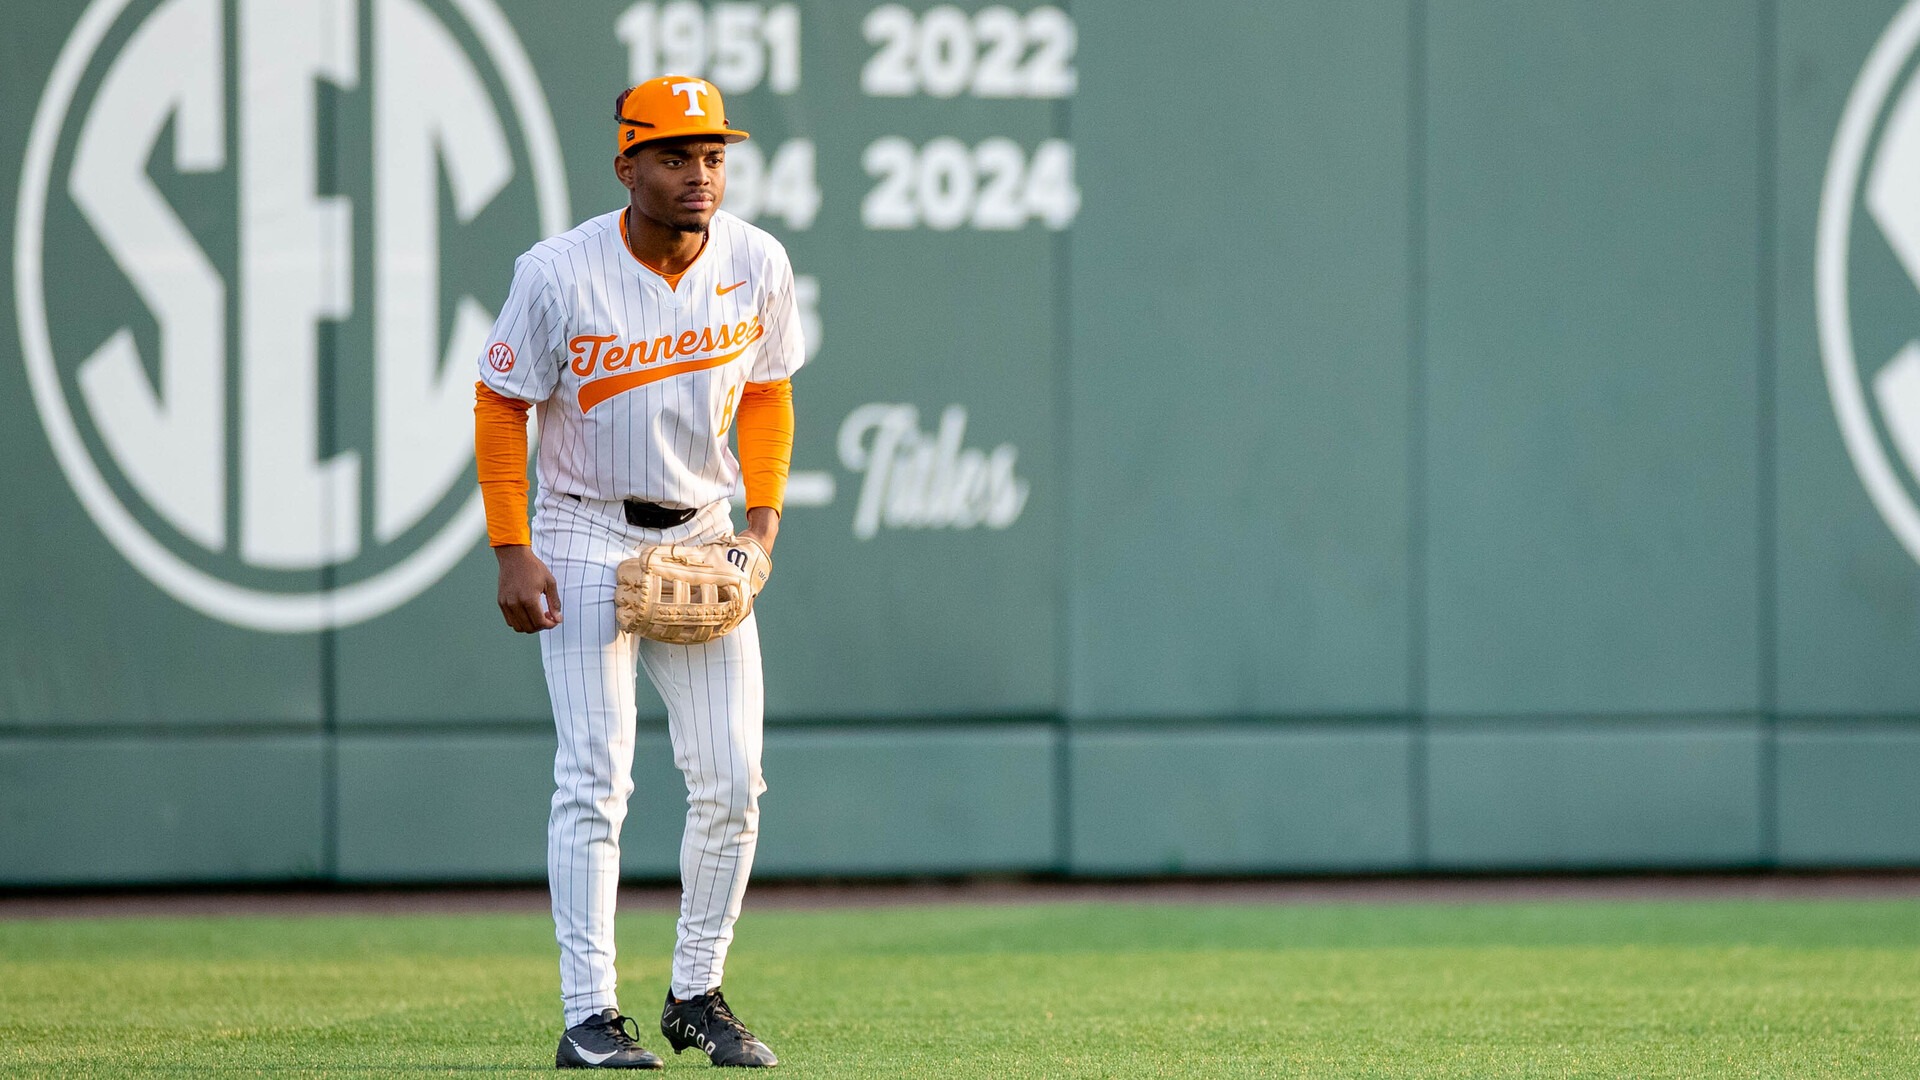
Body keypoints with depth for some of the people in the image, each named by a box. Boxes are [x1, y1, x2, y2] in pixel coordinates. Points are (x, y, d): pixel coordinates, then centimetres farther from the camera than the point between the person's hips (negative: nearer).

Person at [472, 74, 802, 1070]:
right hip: (585, 540, -4)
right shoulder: (560, 275, -17)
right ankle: (589, 1016, -5)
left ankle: (698, 996, 15)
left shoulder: (757, 265, -6)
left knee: (732, 783, 0)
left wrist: (762, 519, -2)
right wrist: (512, 555, -12)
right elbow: (500, 406, -8)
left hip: (702, 539, 4)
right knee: (595, 782, -9)